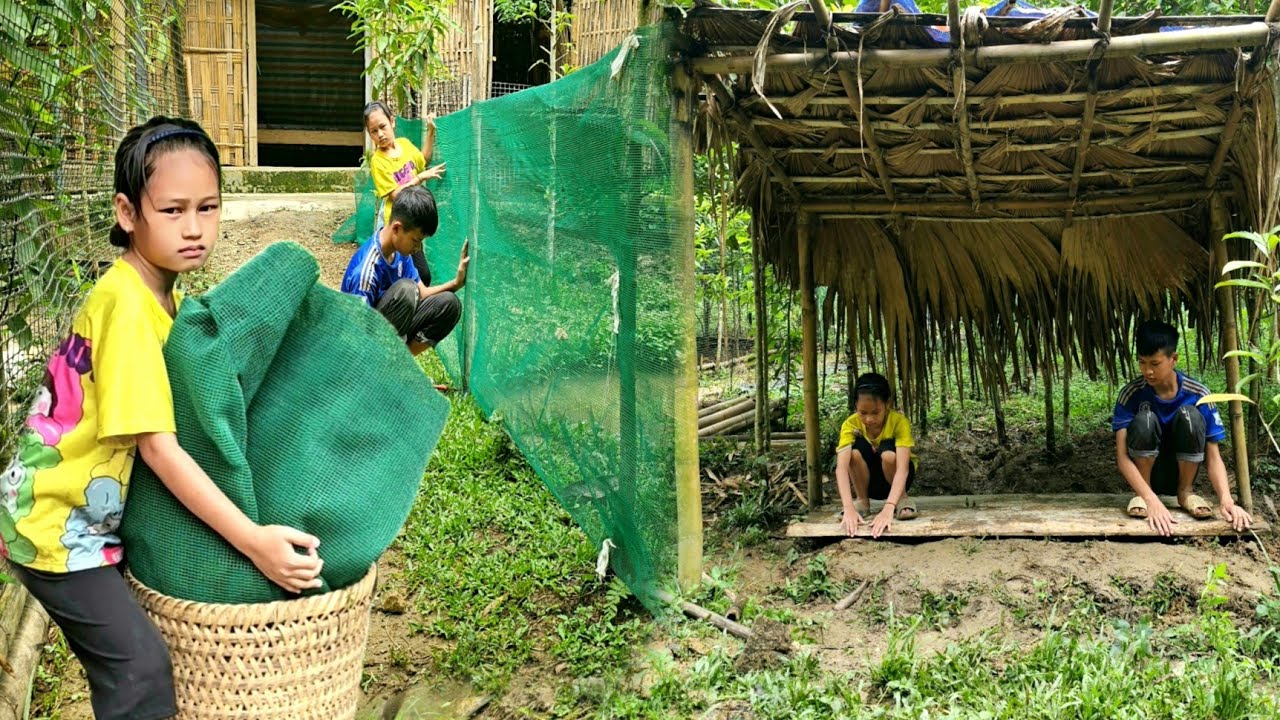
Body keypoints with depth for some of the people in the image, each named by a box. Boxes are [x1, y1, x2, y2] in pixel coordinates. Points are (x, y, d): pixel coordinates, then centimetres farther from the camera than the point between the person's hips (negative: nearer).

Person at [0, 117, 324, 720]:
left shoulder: (164, 295, 1)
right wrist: (253, 540, -31)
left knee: (124, 661, 13)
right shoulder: (126, 306, -26)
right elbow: (157, 446, -29)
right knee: (140, 668, -12)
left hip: (97, 513, 8)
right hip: (57, 525, -8)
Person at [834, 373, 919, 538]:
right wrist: (849, 508, -51)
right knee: (856, 449, -31)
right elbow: (841, 467, -36)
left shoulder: (899, 421, -28)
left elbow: (902, 468, -40)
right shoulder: (850, 424, -24)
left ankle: (902, 499, -8)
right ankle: (862, 500, -8)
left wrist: (888, 509, -54)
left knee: (888, 452, -35)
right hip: (868, 480, 1)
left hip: (893, 479, -1)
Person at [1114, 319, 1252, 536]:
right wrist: (1152, 500, -39)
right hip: (1144, 473, -1)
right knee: (1145, 418, -30)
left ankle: (1186, 491, -9)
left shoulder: (1198, 395, -15)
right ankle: (1142, 493, -12)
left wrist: (1226, 500, -35)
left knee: (1189, 415, -27)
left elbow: (1213, 456, -16)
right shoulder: (1131, 394, -18)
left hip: (1179, 473, 1)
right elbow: (1122, 456, -24)